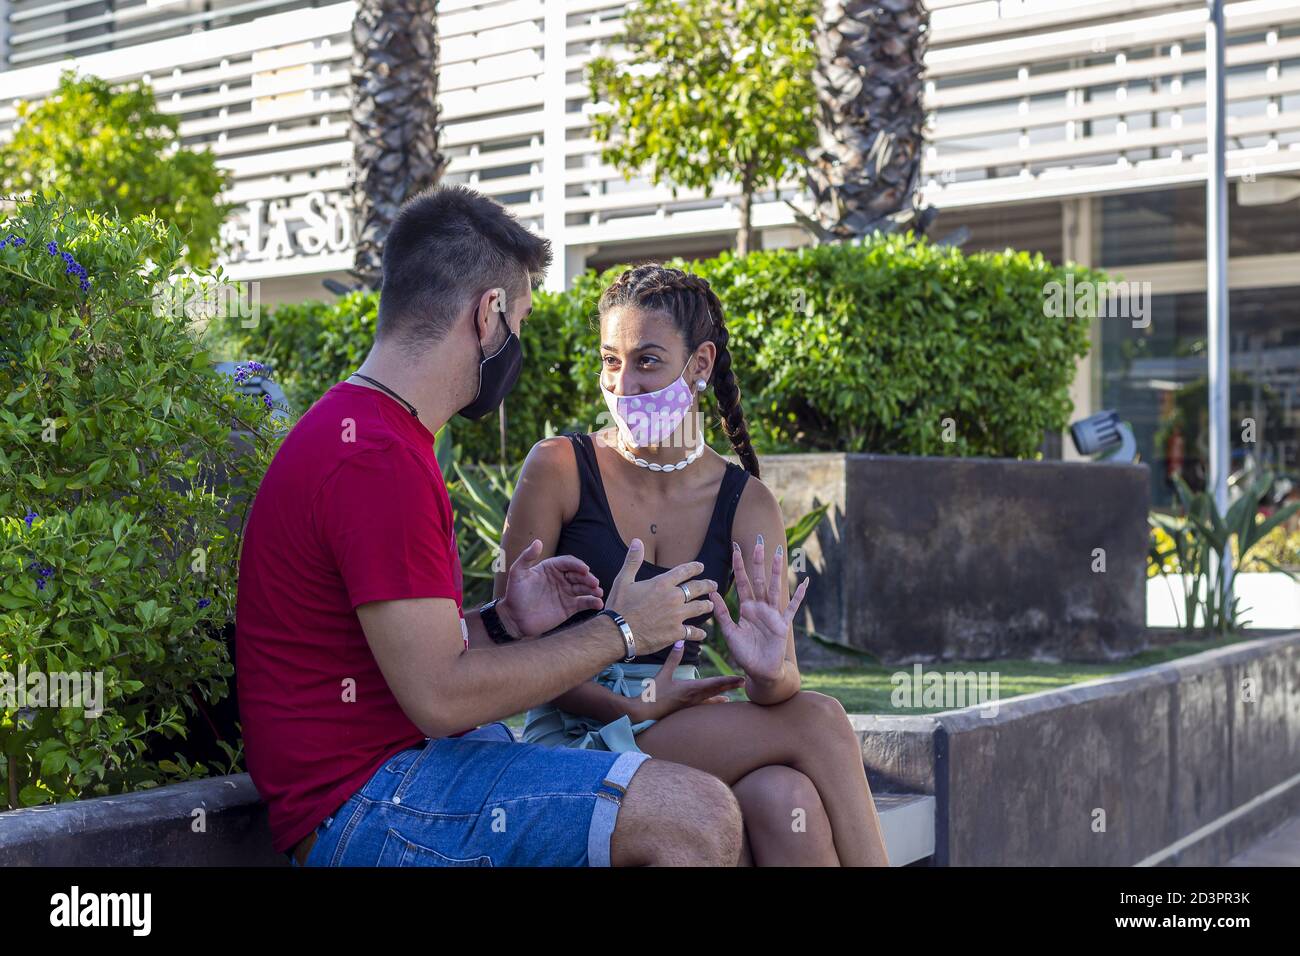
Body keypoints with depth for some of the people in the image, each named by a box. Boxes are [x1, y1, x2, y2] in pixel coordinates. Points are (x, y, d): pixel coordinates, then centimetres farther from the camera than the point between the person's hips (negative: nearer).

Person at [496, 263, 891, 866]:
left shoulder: (747, 503, 4)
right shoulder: (559, 468, -4)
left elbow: (777, 687, -5)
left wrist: (771, 673, -29)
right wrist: (634, 708, -16)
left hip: (683, 731, 3)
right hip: (573, 737, -3)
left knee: (784, 799, -32)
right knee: (818, 722, -23)